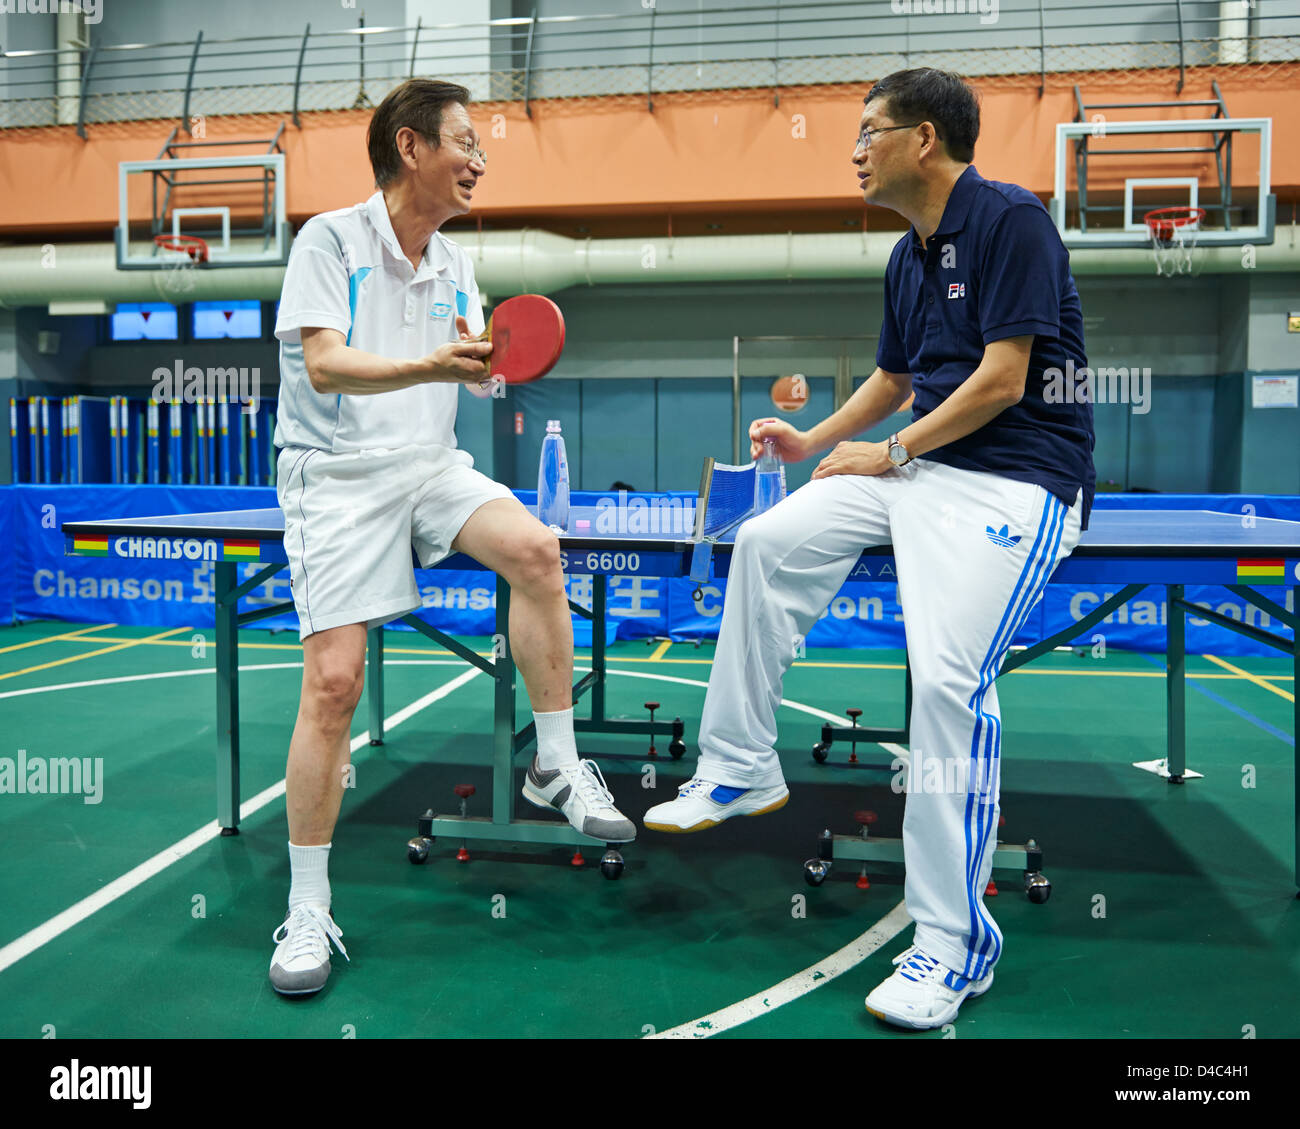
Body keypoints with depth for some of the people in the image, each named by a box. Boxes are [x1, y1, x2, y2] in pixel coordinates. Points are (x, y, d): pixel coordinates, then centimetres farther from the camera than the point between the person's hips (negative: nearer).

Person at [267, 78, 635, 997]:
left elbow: (475, 372, 7)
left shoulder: (456, 263, 13)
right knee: (334, 681, -13)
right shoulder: (330, 239, -5)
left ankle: (556, 767, -9)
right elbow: (325, 364, -17)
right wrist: (430, 366, -32)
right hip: (335, 474, -5)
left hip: (430, 467, 5)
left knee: (535, 549, -24)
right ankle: (308, 910, 2)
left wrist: (485, 360, -16)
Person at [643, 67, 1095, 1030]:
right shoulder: (908, 258, 15)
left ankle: (955, 942, -8)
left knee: (947, 678, -24)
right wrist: (811, 441, 16)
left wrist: (888, 456, -9)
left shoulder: (1011, 220, -11)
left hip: (1019, 482, -9)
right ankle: (741, 771, 11)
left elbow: (1002, 381, -18)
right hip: (922, 468, 9)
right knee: (767, 541, 1)